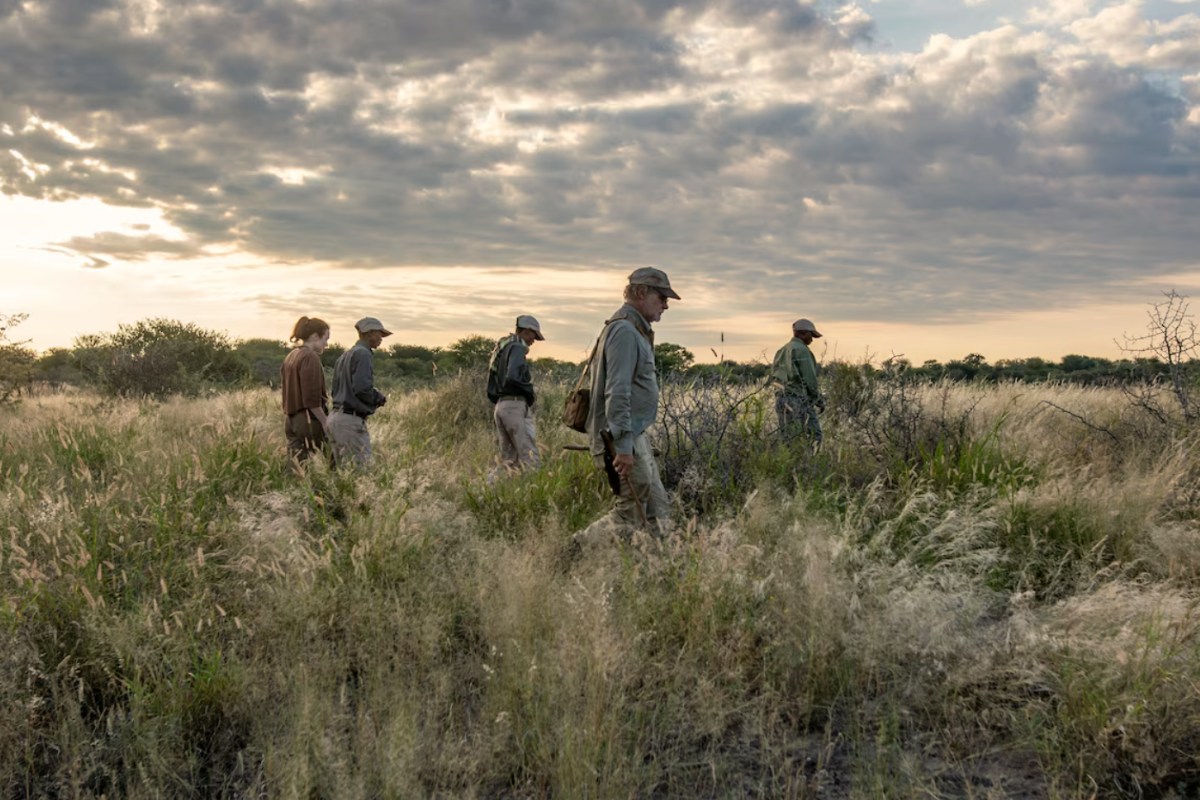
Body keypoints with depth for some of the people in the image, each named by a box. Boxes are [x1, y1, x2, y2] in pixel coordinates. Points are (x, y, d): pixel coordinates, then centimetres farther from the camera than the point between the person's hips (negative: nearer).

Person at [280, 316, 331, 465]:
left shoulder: (291, 357, 14)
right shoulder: (310, 358, -13)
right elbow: (312, 398, -18)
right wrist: (325, 421, -11)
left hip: (290, 419, 9)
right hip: (309, 421, -9)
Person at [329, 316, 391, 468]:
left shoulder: (344, 356, 19)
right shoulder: (363, 354, -9)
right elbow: (362, 388, -20)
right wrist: (379, 398, -1)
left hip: (336, 416, 10)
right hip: (351, 421, -10)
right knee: (363, 467, -11)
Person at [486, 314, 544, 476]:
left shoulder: (500, 349, 22)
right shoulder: (516, 347, -6)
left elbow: (491, 391, 22)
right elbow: (512, 377, -23)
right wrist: (530, 391, -8)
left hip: (500, 407, 9)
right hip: (516, 406, -9)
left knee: (509, 460, 10)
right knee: (530, 458, -11)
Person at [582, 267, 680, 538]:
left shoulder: (636, 330, 19)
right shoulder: (624, 330, -15)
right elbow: (616, 393, -23)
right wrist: (623, 445, -27)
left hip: (634, 435, 11)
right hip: (623, 437, -11)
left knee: (657, 509, 10)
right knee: (632, 513, -7)